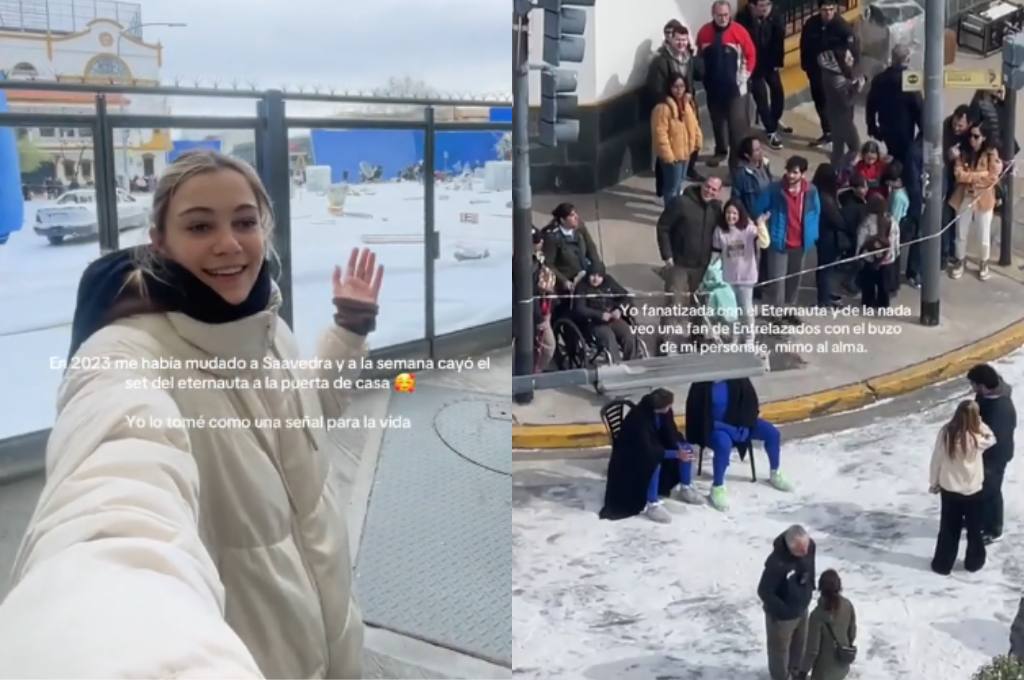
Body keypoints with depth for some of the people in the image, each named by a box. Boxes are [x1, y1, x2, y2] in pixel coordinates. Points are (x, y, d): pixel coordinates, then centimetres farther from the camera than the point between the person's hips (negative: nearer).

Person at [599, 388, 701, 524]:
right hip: (631, 455, -8)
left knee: (686, 449, -6)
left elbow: (671, 433, -5)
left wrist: (680, 448, -24)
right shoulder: (639, 418, -37)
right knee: (654, 462, -36)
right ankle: (652, 505, -26)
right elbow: (648, 451, -38)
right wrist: (676, 454, -39)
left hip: (654, 445, 8)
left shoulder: (664, 411, -16)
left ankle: (686, 490, 9)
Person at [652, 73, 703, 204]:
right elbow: (660, 133, -24)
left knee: (679, 182, 24)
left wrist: (698, 141, 12)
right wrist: (667, 155, -24)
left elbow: (694, 124, 15)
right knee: (672, 186, 1)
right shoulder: (663, 108, -24)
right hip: (672, 154, -8)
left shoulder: (688, 102, 2)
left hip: (685, 151, 8)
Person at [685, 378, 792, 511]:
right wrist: (728, 428, -25)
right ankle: (717, 488, -20)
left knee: (773, 433, -7)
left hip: (738, 422, 5)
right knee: (724, 443, -39)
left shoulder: (738, 378, -12)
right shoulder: (702, 386, -23)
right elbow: (697, 414, -22)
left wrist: (745, 423, -11)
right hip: (715, 427, -5)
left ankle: (775, 474, 18)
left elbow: (750, 398, 1)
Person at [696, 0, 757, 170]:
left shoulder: (739, 31, -11)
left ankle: (738, 158, 0)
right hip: (713, 86, 3)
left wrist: (745, 74, -6)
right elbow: (699, 56, 9)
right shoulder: (704, 32, -4)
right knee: (717, 121, 19)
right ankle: (720, 150, 39)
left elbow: (751, 54, -2)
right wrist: (703, 75, 5)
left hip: (734, 86, -3)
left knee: (738, 124, -4)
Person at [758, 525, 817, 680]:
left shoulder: (810, 546, -20)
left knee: (800, 642, 30)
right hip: (782, 615, -6)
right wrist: (783, 611, -24)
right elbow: (764, 592, -28)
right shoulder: (777, 562, -40)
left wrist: (810, 588, 10)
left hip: (802, 607, 6)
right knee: (780, 647, 20)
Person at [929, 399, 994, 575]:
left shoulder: (946, 432, -17)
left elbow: (936, 459, -7)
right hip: (973, 490, -2)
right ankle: (974, 561, 35)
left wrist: (934, 482, 6)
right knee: (974, 528, 20)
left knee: (948, 528, 16)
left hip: (948, 489, 2)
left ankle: (943, 564, 24)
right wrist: (979, 423, 0)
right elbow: (991, 438, 3)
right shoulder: (977, 437, -23)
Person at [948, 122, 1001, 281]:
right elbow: (958, 174, -11)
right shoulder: (965, 152, -1)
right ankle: (960, 262, 33)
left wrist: (969, 175, -14)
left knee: (983, 237, 8)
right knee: (961, 234, 13)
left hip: (983, 200, -3)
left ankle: (983, 264, 31)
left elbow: (992, 178, -16)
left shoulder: (992, 153, -11)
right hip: (964, 198, 3)